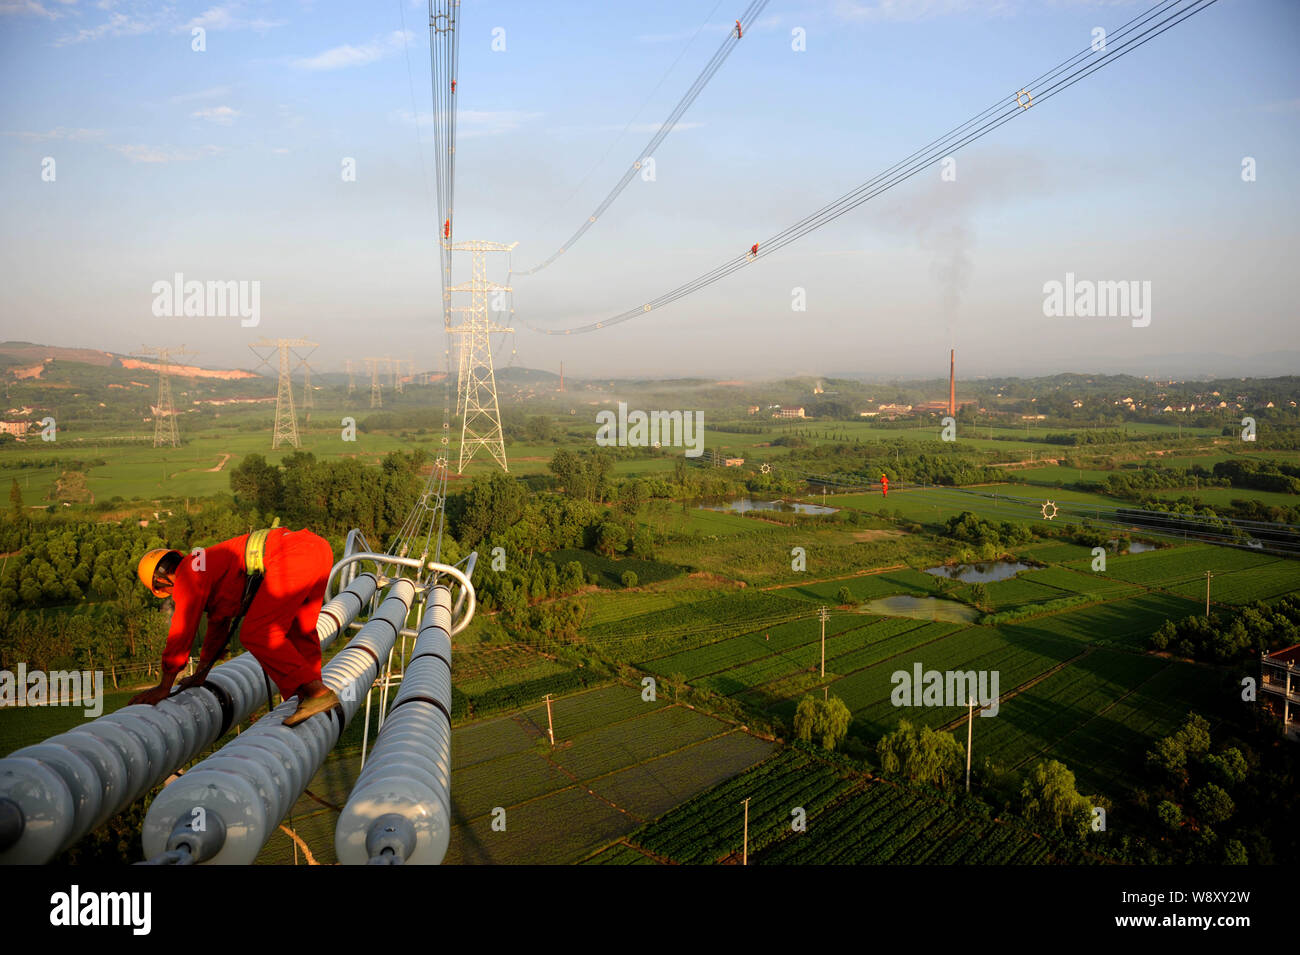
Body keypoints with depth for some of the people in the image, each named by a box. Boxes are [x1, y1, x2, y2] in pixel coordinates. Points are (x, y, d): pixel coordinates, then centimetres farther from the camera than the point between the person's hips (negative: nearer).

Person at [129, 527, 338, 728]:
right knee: (299, 632, 22)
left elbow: (183, 629, 4)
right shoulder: (212, 572, 34)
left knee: (256, 635, -8)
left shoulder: (190, 572, 7)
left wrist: (164, 687, 12)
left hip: (294, 556, -10)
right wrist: (200, 675, 51)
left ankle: (317, 692, -14)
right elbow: (218, 625, 43)